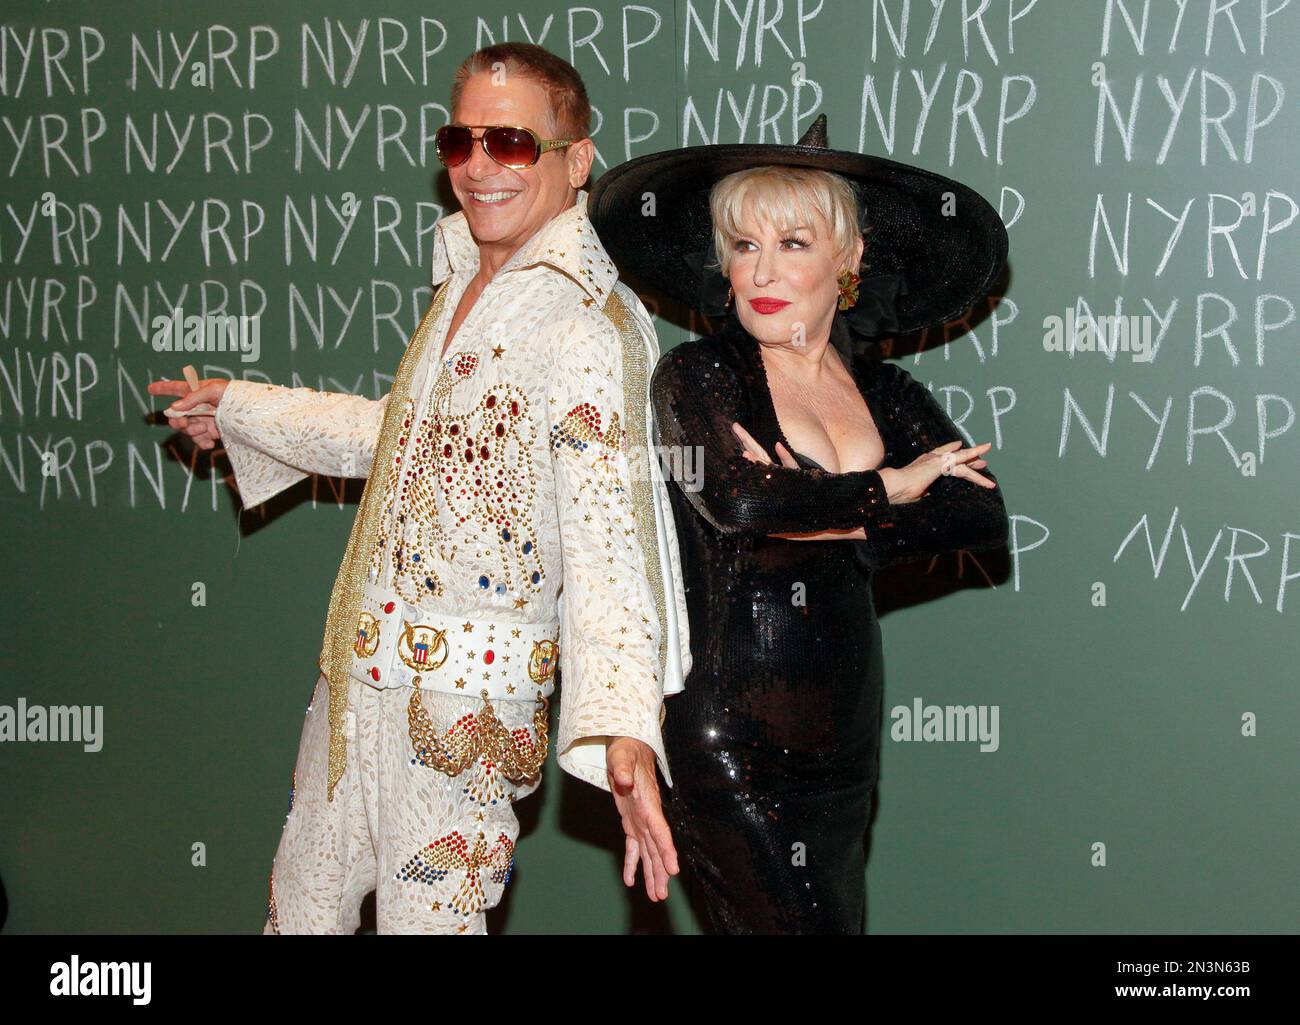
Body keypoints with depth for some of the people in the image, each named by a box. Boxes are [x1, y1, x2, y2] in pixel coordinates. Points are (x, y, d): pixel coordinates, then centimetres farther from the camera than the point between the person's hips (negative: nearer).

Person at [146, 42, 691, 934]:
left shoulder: (590, 325, -18)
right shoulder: (465, 280, 12)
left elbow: (609, 533, -26)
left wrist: (623, 729, -41)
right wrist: (238, 407, 36)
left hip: (465, 700, -9)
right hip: (358, 673, 9)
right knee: (301, 903, 19)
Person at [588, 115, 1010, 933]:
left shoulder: (885, 392, 12)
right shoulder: (697, 375, -1)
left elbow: (985, 515, -2)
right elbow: (737, 500, -20)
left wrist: (832, 522, -14)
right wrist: (892, 486, -7)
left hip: (845, 744, 5)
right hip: (733, 742, -5)